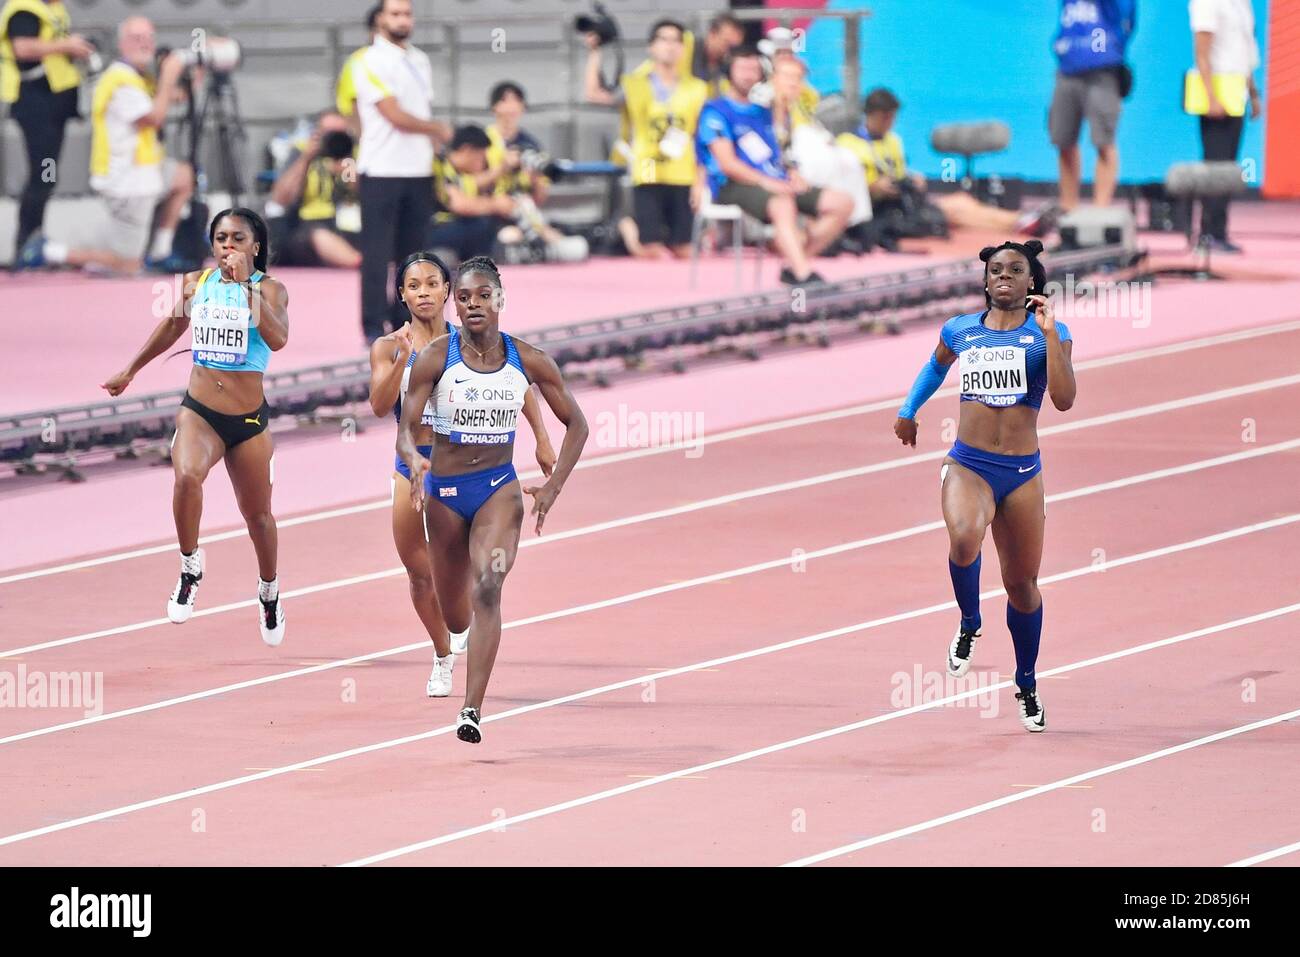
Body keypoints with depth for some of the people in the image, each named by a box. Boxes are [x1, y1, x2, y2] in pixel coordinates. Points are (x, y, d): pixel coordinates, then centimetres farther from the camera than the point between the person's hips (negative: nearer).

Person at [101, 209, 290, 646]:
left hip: (249, 419, -1)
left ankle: (269, 593, 39)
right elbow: (174, 324, 22)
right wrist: (130, 371, 31)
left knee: (257, 513, 13)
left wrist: (247, 285, -28)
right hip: (199, 411, 1)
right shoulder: (195, 283, 3)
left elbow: (278, 339, -25)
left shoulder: (270, 289, -7)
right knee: (187, 477, -31)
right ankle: (190, 566, -10)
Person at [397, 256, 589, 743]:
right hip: (444, 489, 1)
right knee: (455, 617, 12)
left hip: (499, 488, -1)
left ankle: (472, 711, -28)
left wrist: (553, 487, -5)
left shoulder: (528, 362, -6)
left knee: (488, 587, -24)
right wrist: (414, 460, -34)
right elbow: (406, 427, -11)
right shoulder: (435, 359, -9)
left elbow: (576, 424, 5)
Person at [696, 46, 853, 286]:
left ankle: (794, 266, -13)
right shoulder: (716, 112, 1)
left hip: (777, 184, 8)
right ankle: (805, 277, -55)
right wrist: (767, 182, -21)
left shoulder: (762, 112, 25)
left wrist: (792, 175, 2)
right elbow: (727, 164, -10)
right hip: (735, 187, -8)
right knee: (783, 204, -40)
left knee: (842, 203, -8)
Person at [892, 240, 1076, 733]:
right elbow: (937, 365, 30)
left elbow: (1064, 399, -14)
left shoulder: (1048, 333, 0)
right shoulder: (960, 331, 7)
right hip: (968, 465, 0)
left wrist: (1049, 333, -18)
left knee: (1021, 582, 10)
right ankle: (969, 626, -4)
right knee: (964, 539, -32)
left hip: (1021, 473, 0)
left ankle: (1027, 684, 30)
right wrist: (908, 411, 28)